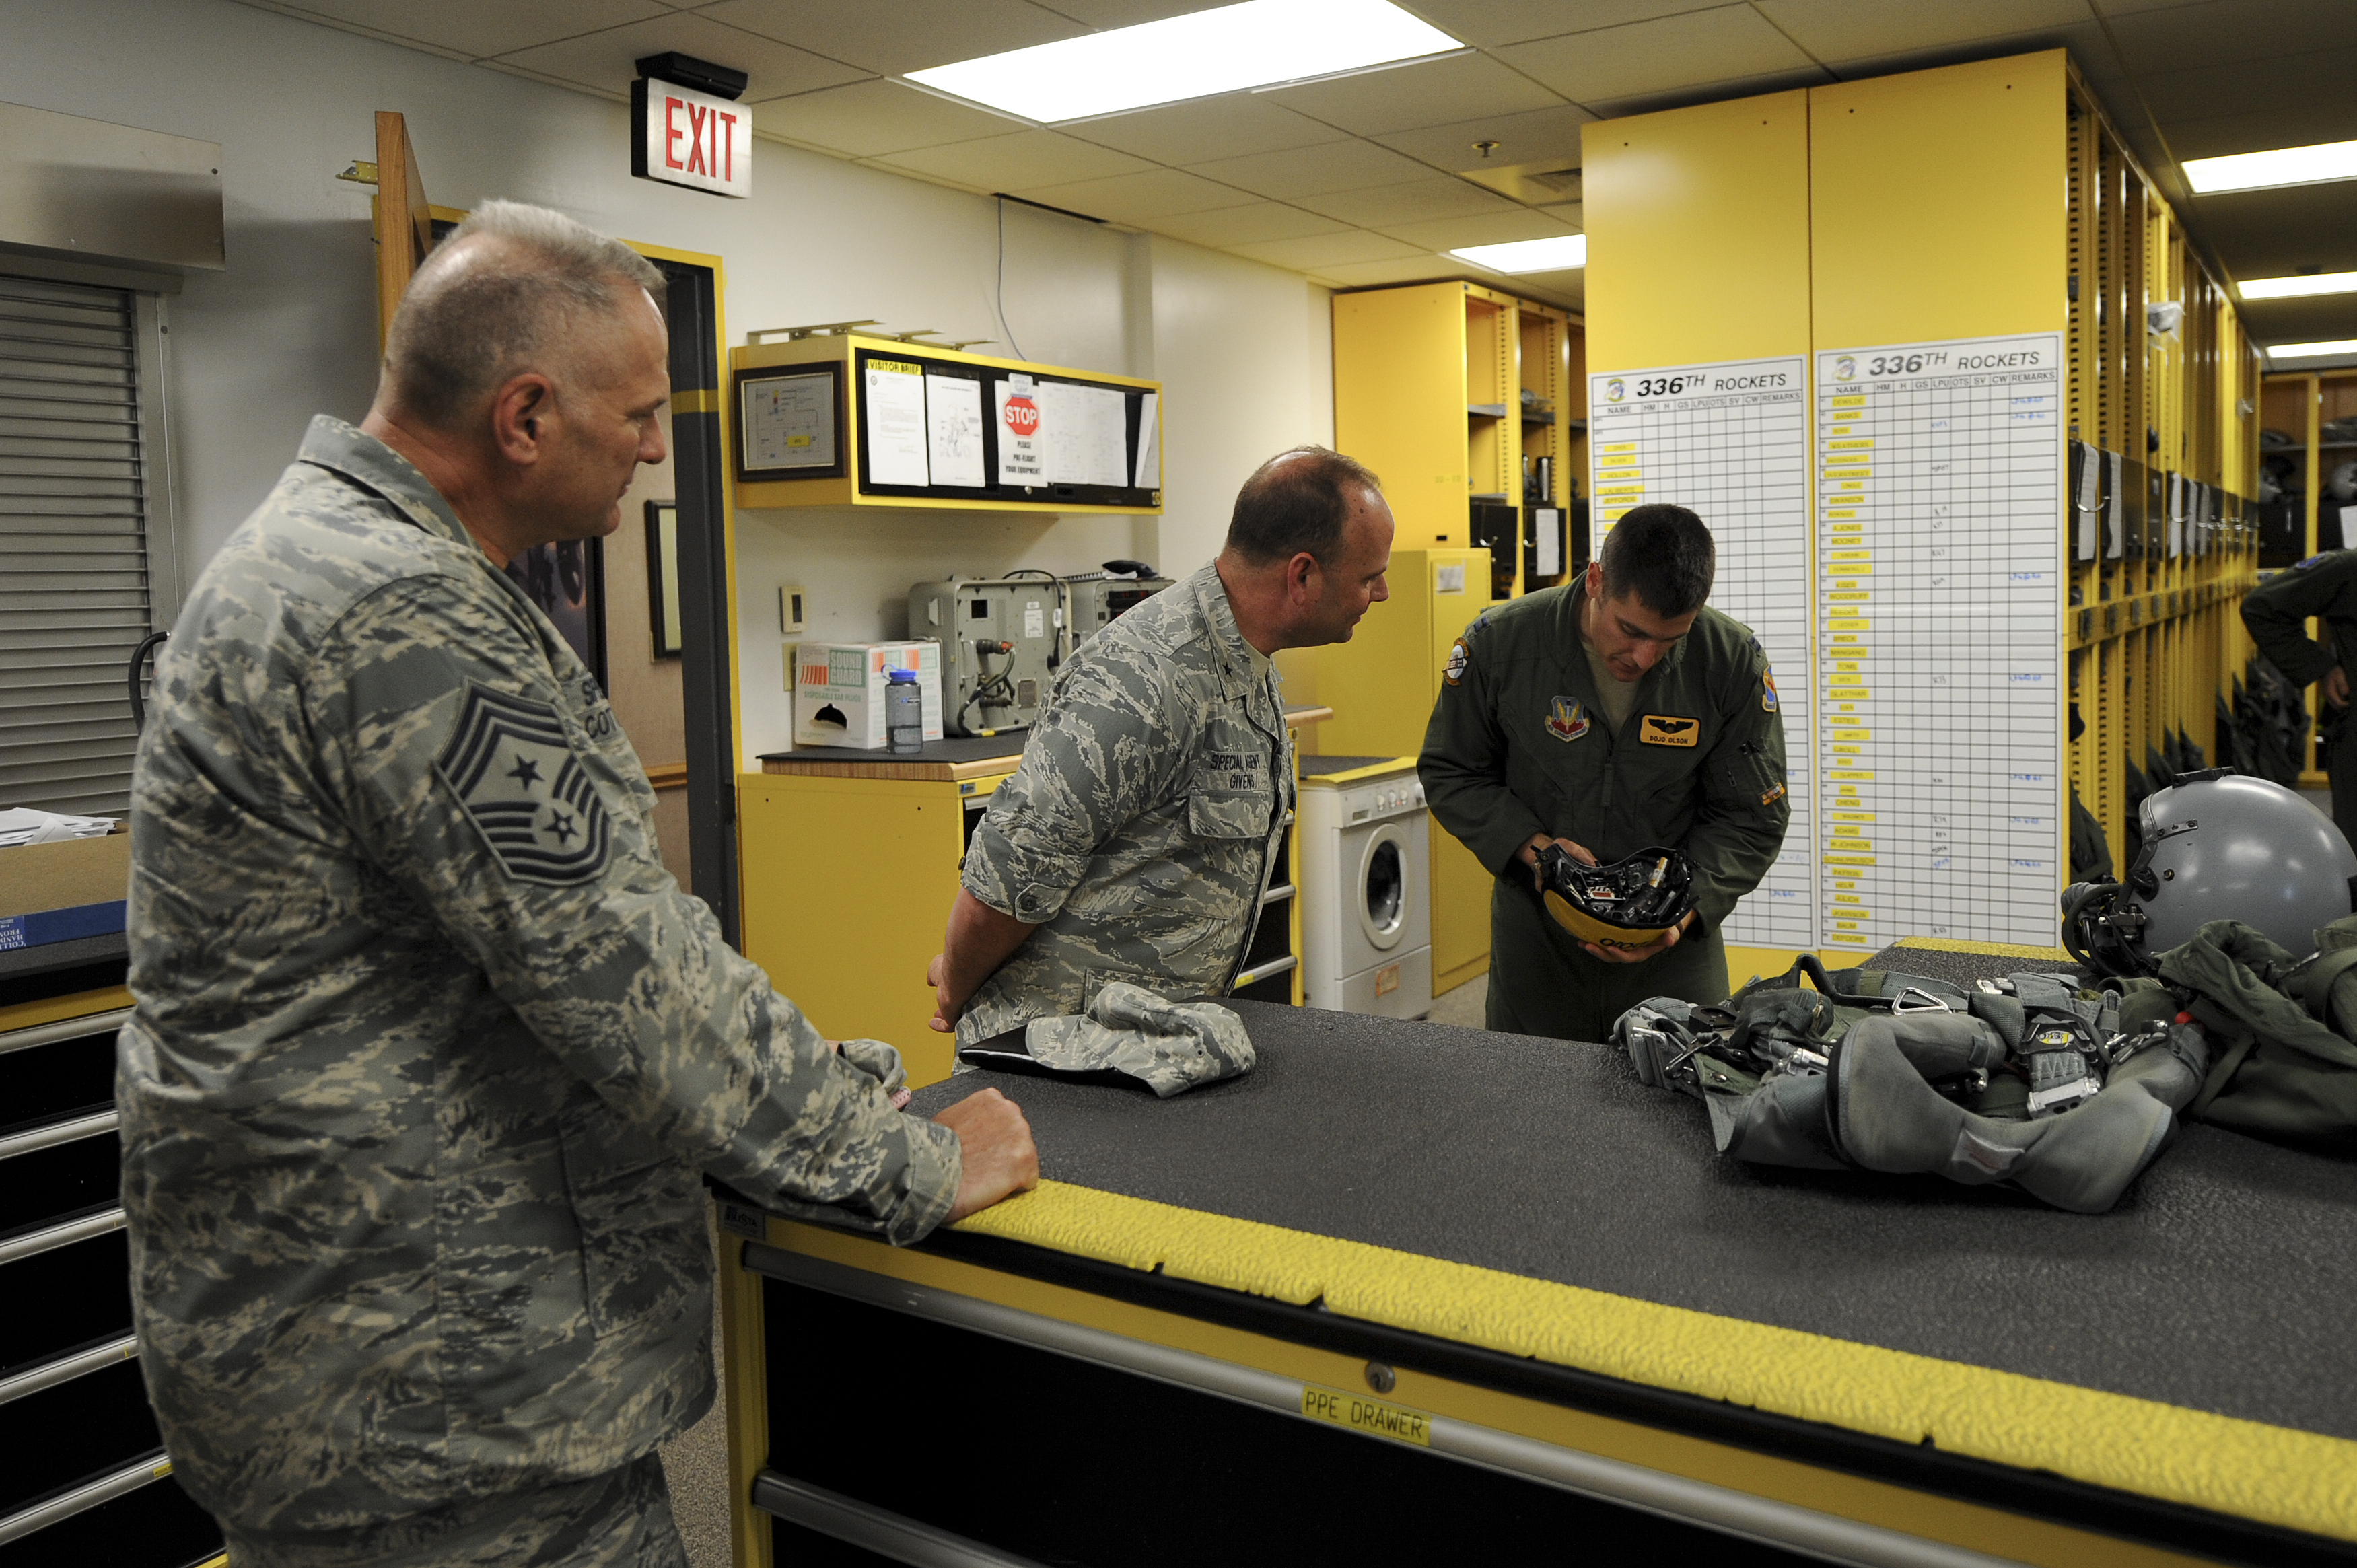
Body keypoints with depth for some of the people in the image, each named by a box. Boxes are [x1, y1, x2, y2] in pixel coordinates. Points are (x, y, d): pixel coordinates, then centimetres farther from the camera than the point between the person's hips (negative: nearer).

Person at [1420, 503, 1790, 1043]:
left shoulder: (1734, 663, -13)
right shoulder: (1500, 643, -15)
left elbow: (1752, 819, -4)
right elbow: (1450, 774, -2)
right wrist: (1530, 846, -18)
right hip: (1537, 941, 0)